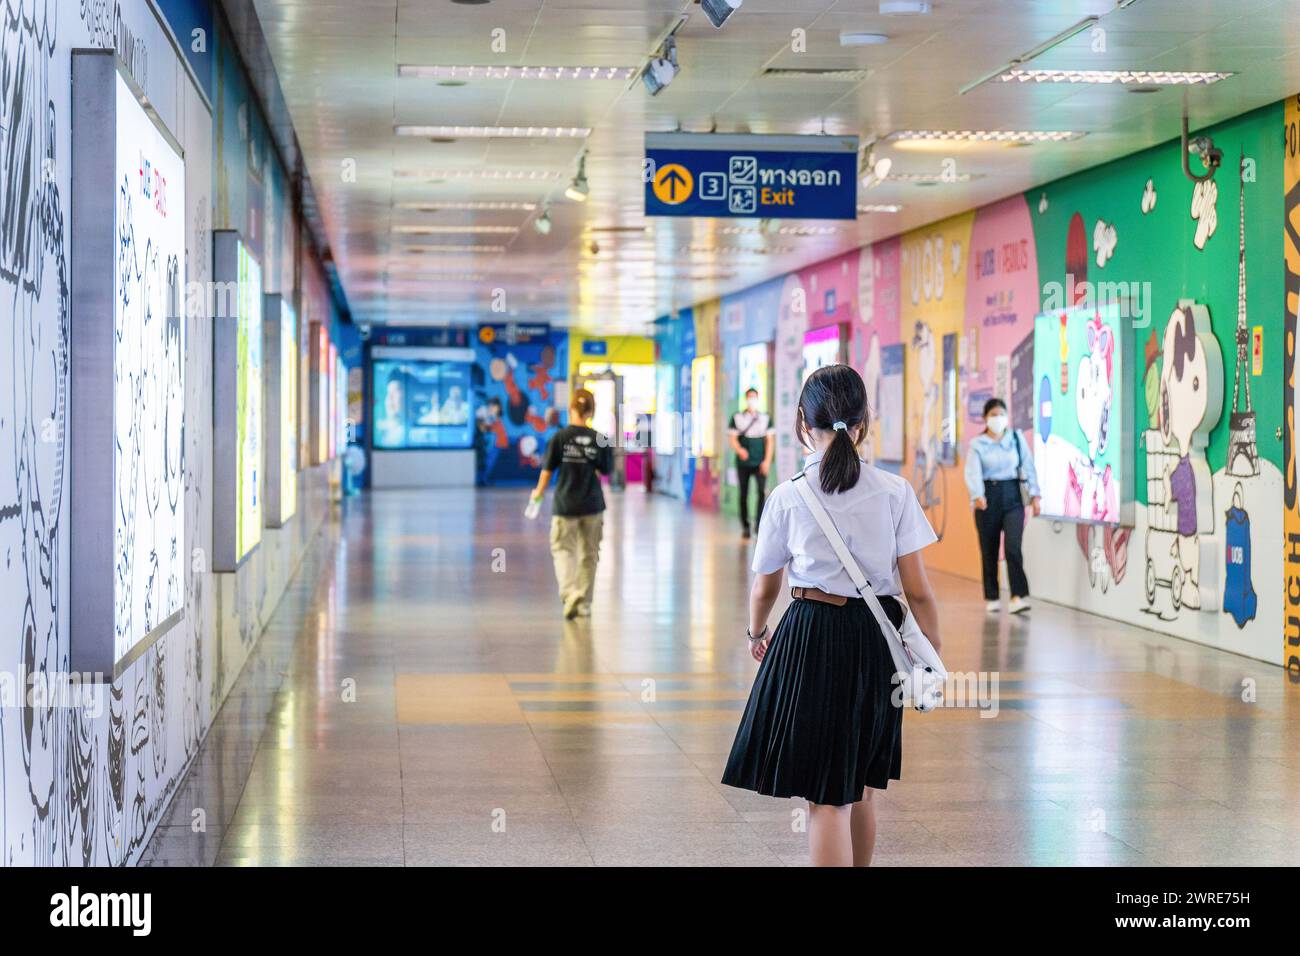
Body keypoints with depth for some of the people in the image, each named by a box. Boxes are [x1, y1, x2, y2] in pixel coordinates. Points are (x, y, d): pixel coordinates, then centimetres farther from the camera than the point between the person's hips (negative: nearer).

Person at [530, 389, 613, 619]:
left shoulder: (560, 437, -10)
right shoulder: (599, 439, -6)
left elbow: (547, 470, -4)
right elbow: (606, 471, 1)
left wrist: (539, 492, 12)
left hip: (565, 504, -2)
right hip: (593, 504, 2)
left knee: (563, 549, 5)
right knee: (588, 553, 14)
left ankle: (570, 593, -19)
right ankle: (584, 603, 20)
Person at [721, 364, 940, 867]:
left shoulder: (789, 496, -7)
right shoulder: (894, 491, -5)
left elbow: (764, 587, 5)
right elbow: (918, 590, -5)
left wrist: (756, 633, 25)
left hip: (811, 640, -3)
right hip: (877, 640, 3)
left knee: (826, 797, 2)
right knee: (860, 788, 21)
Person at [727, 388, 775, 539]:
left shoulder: (765, 418, 10)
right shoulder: (737, 418, 8)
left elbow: (770, 440, 7)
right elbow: (733, 438, 3)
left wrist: (767, 461, -4)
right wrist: (739, 450, -19)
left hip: (760, 463, 0)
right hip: (743, 463, 0)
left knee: (762, 492, -15)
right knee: (743, 494, 3)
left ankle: (759, 524, -16)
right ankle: (745, 526, 12)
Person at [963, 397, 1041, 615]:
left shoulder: (1016, 438, 6)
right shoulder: (977, 444, -1)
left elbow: (1028, 466, 4)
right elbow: (973, 472, -13)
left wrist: (1035, 494, -6)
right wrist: (977, 496, -31)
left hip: (1012, 496, 0)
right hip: (988, 497, 0)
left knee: (1013, 546, -14)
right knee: (989, 550, 7)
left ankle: (1017, 597, -16)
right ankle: (991, 598, 19)